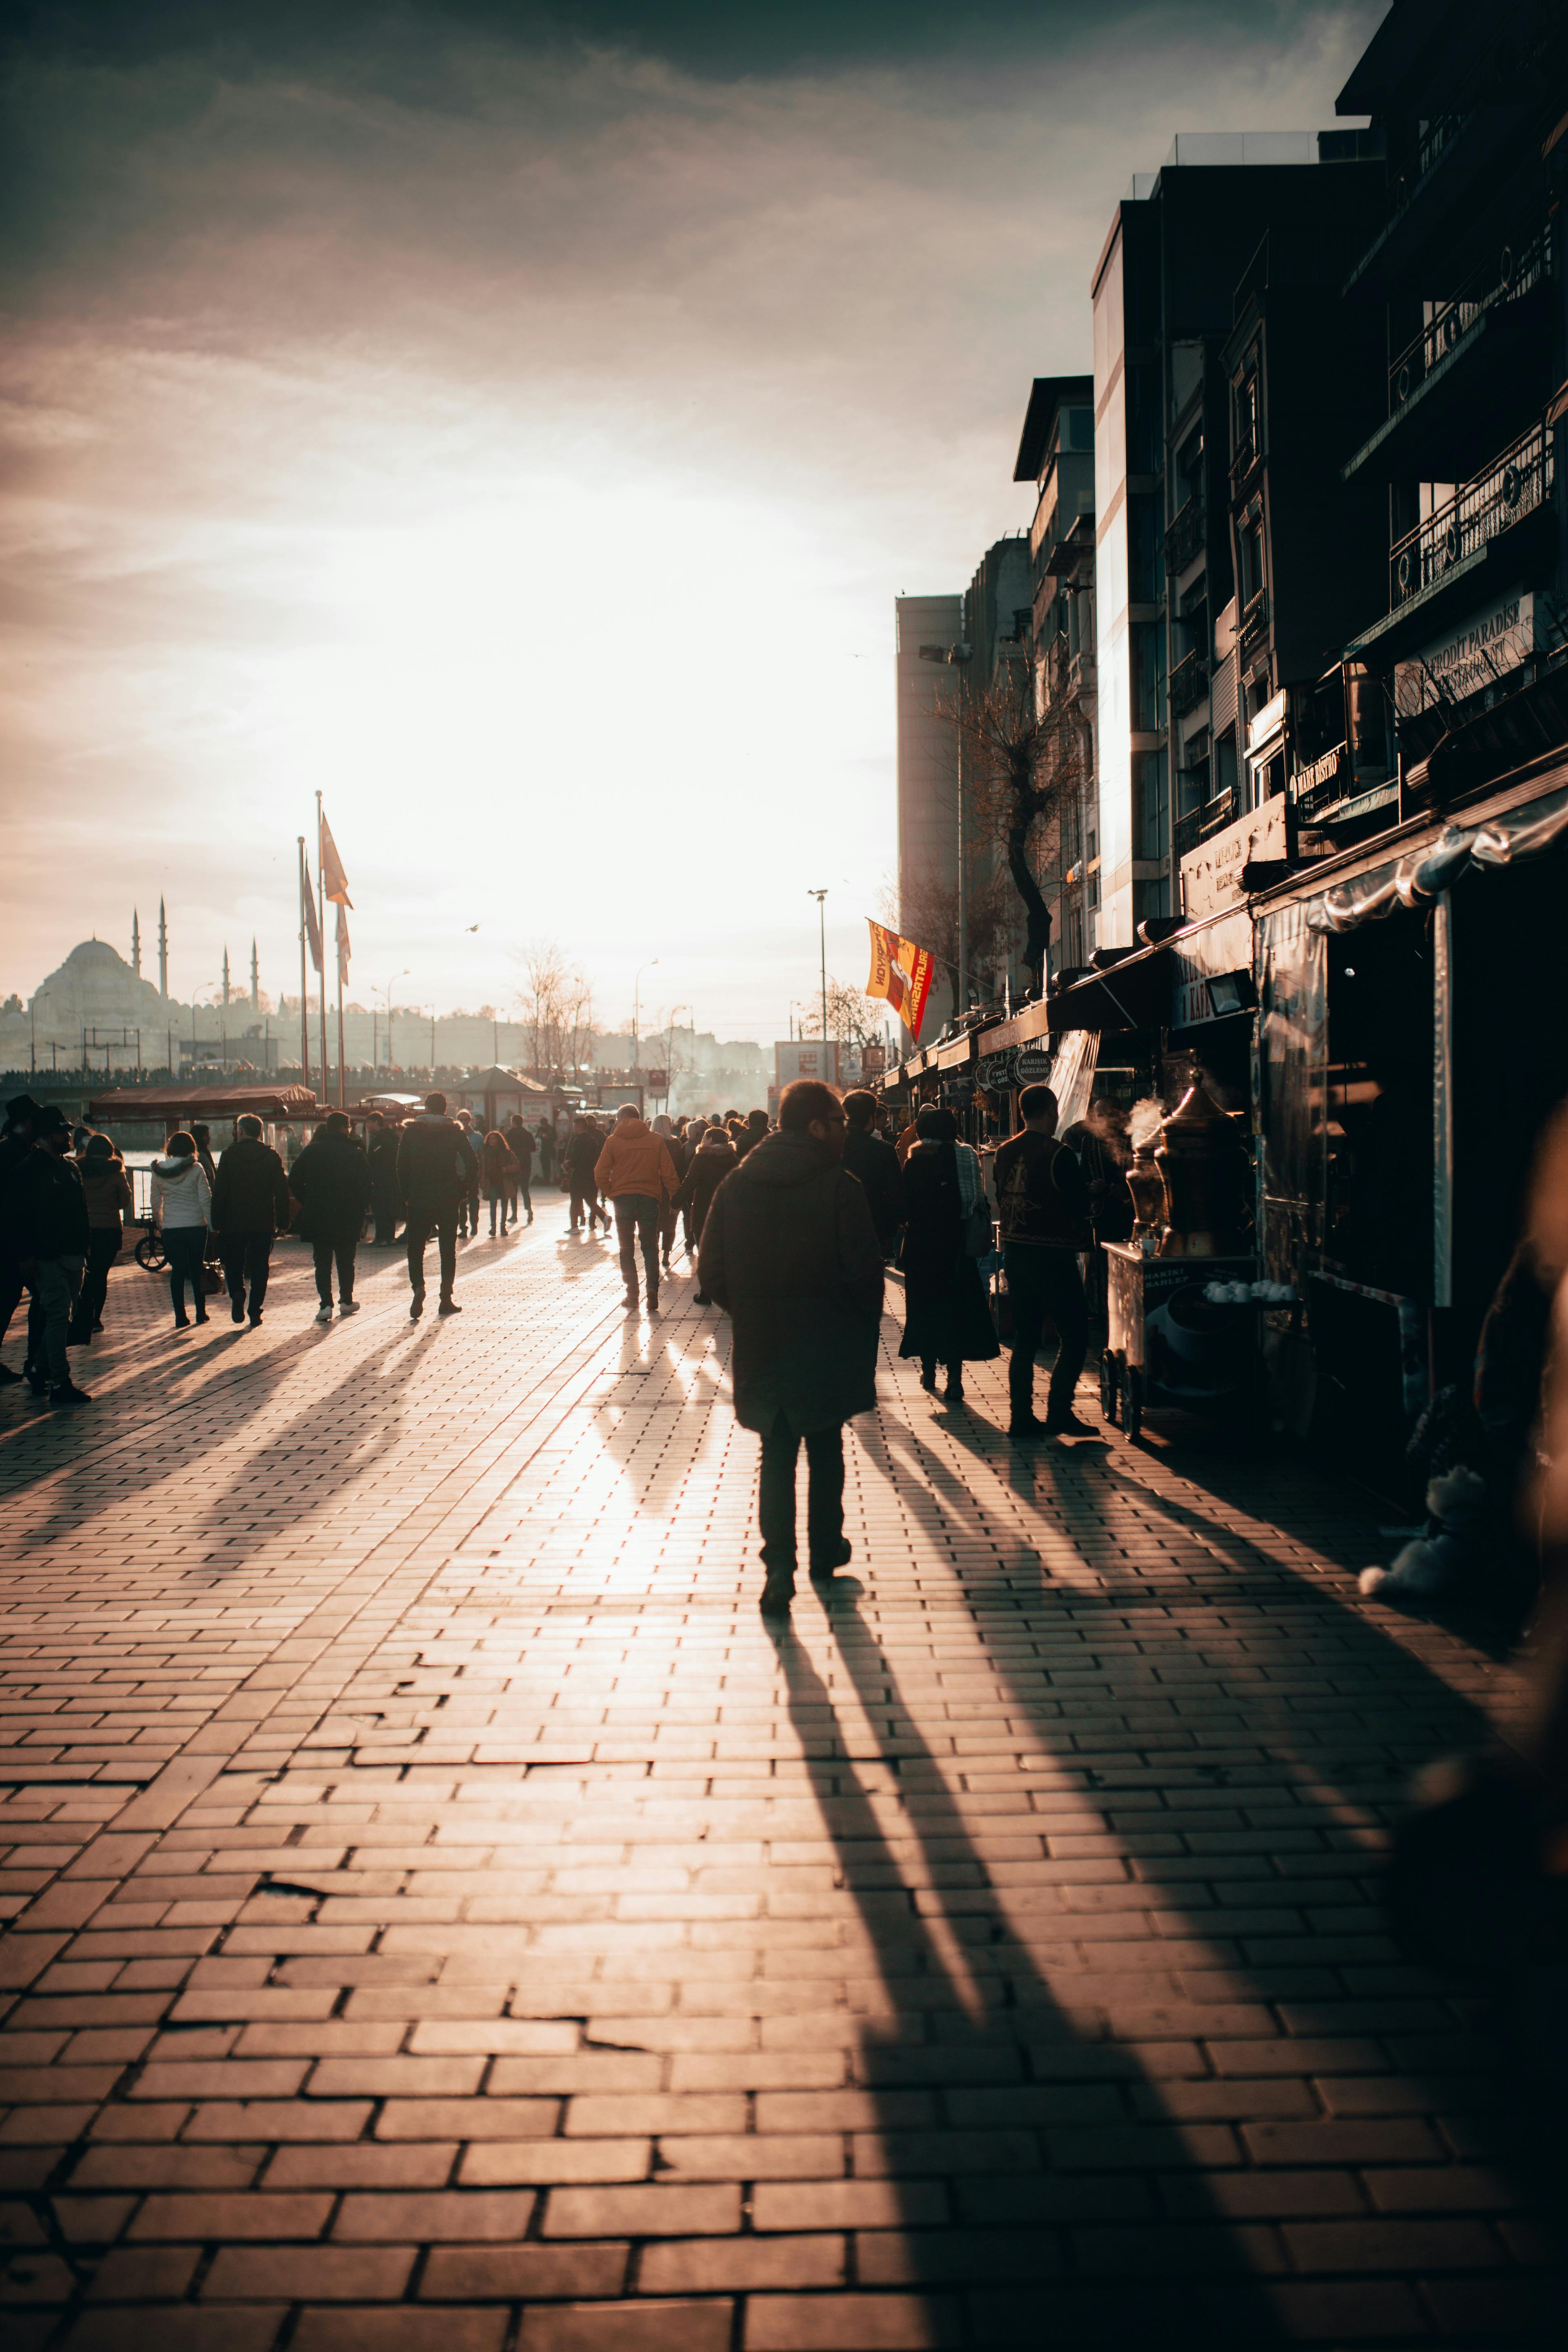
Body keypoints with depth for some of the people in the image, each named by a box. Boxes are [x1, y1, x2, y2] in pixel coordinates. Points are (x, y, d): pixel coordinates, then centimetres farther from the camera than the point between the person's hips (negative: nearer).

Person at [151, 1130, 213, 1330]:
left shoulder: (158, 1171, 1)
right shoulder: (196, 1169, -7)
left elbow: (156, 1204, 8)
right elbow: (206, 1199, -7)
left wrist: (160, 1224, 21)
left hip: (171, 1228, 2)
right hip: (196, 1225, -1)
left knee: (177, 1271, 6)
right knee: (197, 1269, 11)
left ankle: (181, 1317, 1)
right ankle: (201, 1313, 15)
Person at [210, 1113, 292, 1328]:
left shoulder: (230, 1155, -4)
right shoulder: (272, 1156, 2)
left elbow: (219, 1191, -5)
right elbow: (282, 1191, 1)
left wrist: (217, 1223, 0)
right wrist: (283, 1221, 5)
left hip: (234, 1222, -1)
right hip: (264, 1222, 1)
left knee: (232, 1263, 13)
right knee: (260, 1267, 7)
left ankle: (237, 1293, -13)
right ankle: (255, 1311, 3)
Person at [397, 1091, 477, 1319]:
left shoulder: (411, 1131, 1)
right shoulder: (455, 1131, 1)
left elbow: (401, 1166, -3)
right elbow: (473, 1164, -5)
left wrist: (406, 1193, 5)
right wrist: (463, 1189, 4)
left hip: (419, 1199, -1)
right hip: (448, 1198, 1)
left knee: (415, 1247, 5)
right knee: (448, 1249, 9)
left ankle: (418, 1287, -18)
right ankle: (446, 1299, 8)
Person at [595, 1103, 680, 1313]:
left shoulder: (614, 1141, -1)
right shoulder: (656, 1140, 1)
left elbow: (600, 1175, -4)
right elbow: (669, 1173, -3)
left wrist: (612, 1193, 10)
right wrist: (676, 1199, 2)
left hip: (622, 1200, 0)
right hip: (649, 1199, 1)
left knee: (627, 1250, 11)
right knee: (650, 1249, 9)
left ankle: (632, 1295, 8)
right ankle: (652, 1293, -3)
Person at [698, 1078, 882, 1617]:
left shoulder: (735, 1186, -1)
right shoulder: (839, 1187, -13)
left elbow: (712, 1272, 1)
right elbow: (865, 1272, -14)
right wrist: (863, 1330, 2)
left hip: (762, 1349, 2)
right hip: (826, 1347, -2)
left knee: (777, 1452, 9)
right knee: (825, 1447, 17)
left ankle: (779, 1567, -3)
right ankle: (825, 1550, 29)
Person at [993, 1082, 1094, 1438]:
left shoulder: (1005, 1152, 5)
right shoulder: (1058, 1154, -15)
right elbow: (1082, 1204, -12)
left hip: (1015, 1253, 7)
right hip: (1052, 1257, -7)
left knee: (1024, 1338, 12)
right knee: (1074, 1337, 2)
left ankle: (1021, 1417, 11)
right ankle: (1059, 1412, -2)